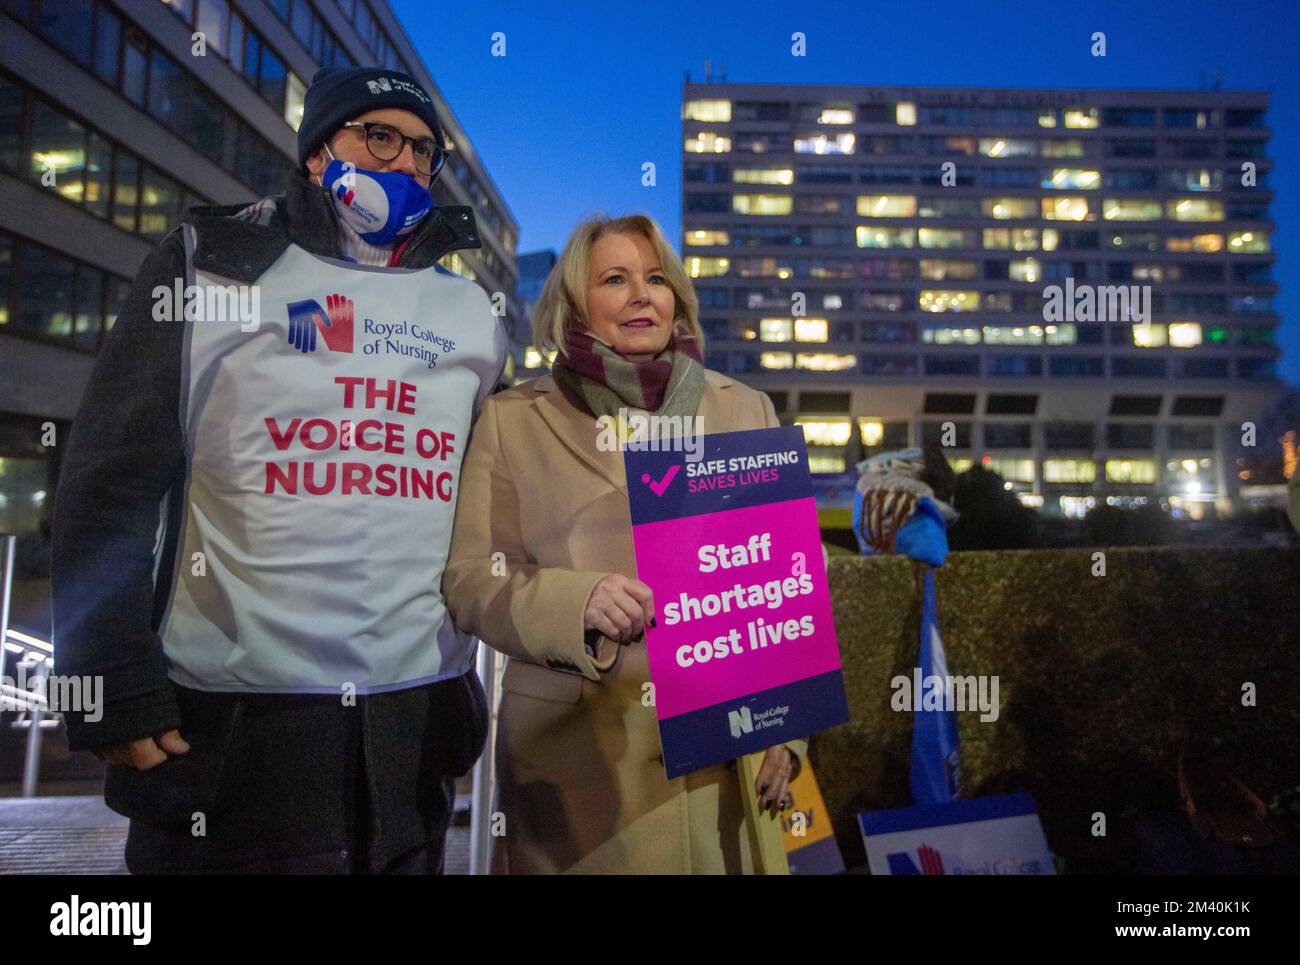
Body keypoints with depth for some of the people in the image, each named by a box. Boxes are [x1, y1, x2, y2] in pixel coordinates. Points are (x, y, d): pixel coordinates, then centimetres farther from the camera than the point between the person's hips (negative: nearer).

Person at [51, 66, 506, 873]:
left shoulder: (471, 314, 12)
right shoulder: (212, 266, 3)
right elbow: (112, 481, -3)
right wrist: (115, 685, -9)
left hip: (416, 721, 3)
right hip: (229, 718, -2)